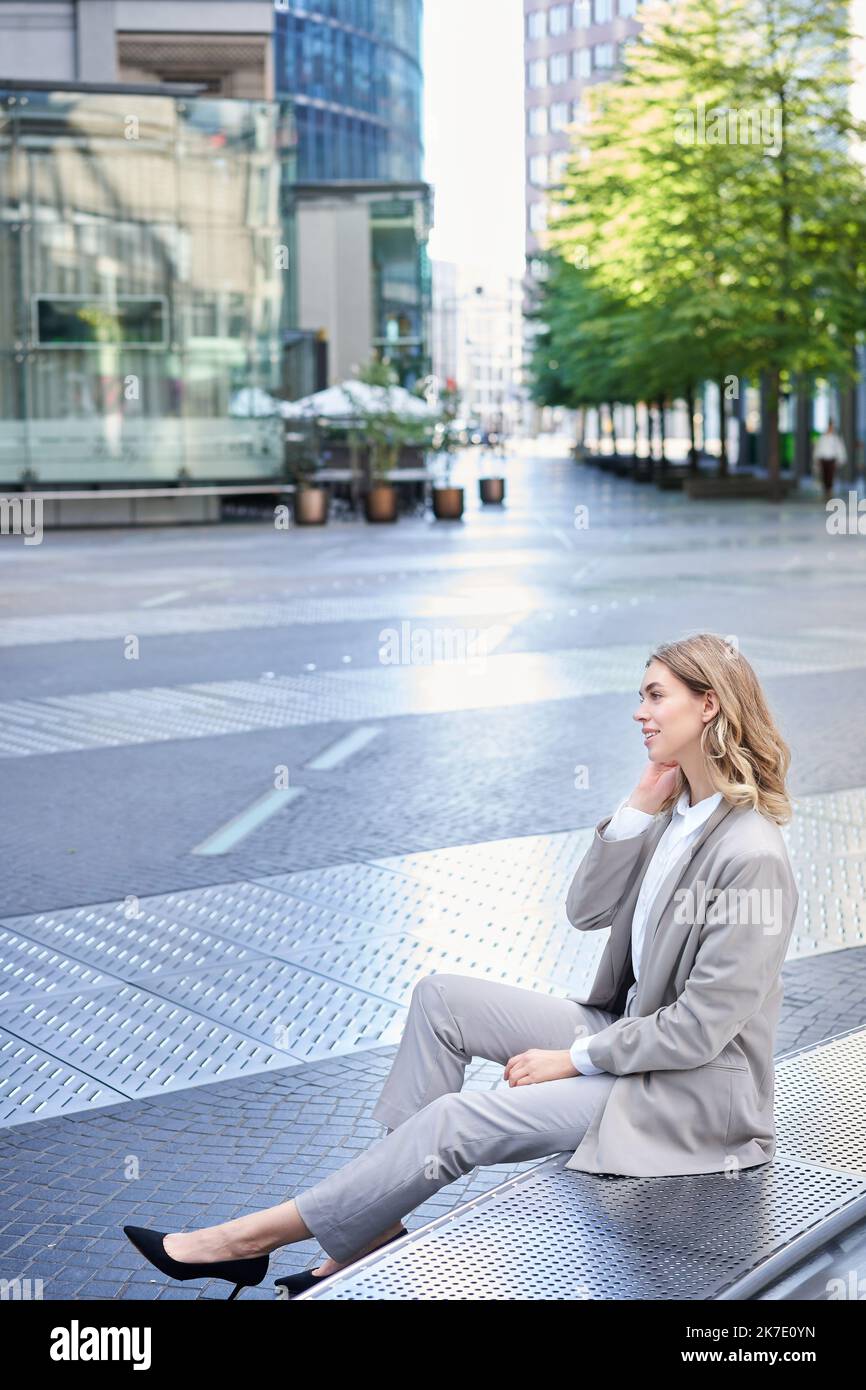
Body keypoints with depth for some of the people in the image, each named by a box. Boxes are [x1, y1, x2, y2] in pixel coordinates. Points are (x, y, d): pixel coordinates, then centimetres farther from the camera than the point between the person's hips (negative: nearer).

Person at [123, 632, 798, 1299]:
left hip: (689, 1088, -9)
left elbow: (704, 1025, -24)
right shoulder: (675, 812, 3)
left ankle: (252, 1239, -2)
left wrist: (573, 1060, -16)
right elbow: (585, 910, 2)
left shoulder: (751, 855, -26)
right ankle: (374, 1223, 0)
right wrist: (640, 804, -8)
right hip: (627, 1030, 9)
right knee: (442, 998, -2)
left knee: (459, 1119, -16)